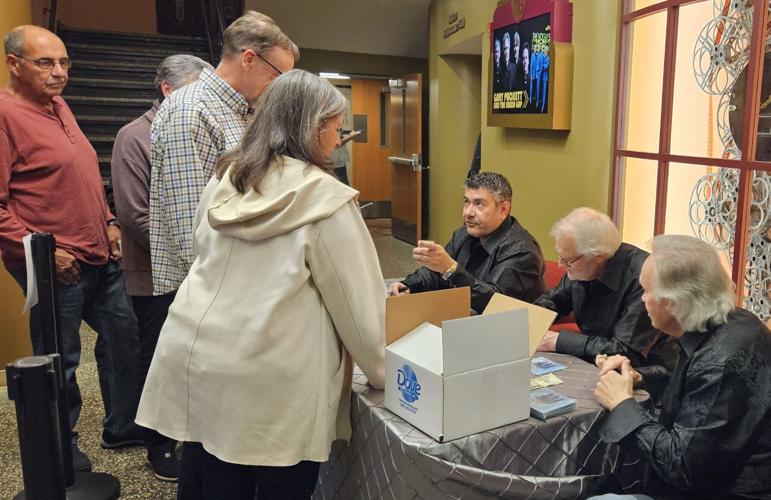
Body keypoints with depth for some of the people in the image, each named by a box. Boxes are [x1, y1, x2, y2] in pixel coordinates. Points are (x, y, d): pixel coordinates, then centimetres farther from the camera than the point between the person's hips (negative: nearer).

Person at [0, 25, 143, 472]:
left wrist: (108, 222, 12)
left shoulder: (59, 106, 12)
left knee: (123, 335, 16)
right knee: (60, 362, 5)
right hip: (59, 265, -9)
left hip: (101, 255, 9)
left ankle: (122, 426, 33)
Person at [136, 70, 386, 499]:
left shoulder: (224, 182, 8)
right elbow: (358, 303, -7)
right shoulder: (326, 199, -12)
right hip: (272, 386, -6)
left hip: (196, 364, 6)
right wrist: (385, 373, 7)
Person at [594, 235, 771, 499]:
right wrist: (639, 379, 1)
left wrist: (622, 404, -15)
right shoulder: (726, 324, 0)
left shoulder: (722, 362, -29)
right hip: (707, 476, 9)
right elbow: (696, 387, 18)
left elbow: (680, 466, -25)